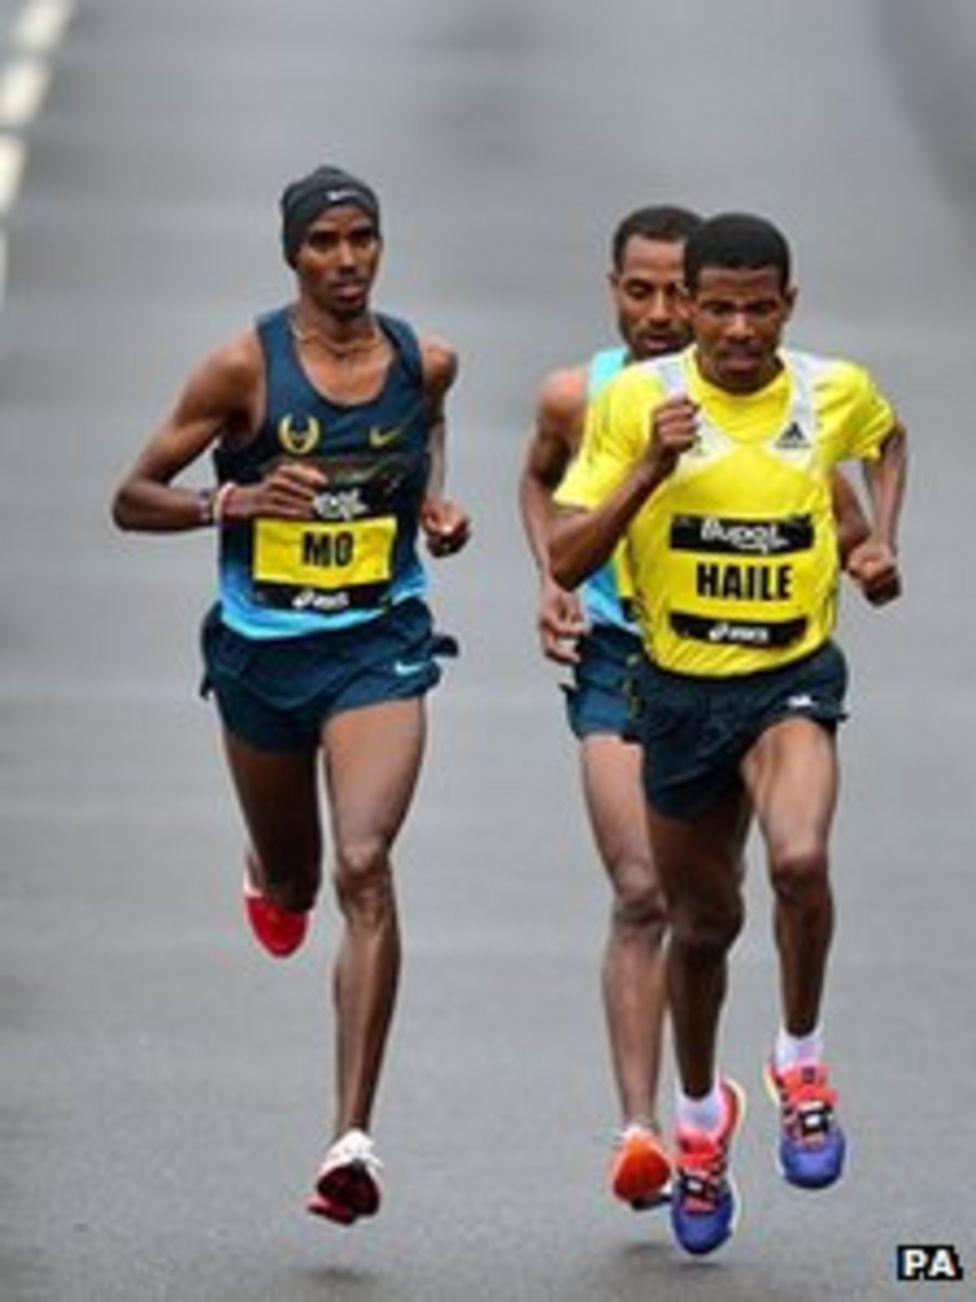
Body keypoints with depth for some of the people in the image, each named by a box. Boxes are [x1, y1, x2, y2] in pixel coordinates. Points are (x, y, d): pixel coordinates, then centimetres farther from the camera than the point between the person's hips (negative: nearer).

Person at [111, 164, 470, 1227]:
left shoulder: (425, 362, -2)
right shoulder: (245, 368, -10)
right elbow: (133, 500, -6)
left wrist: (435, 508, 5)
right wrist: (234, 500, -24)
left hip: (379, 644, 0)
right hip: (262, 649, 0)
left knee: (364, 868, -20)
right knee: (292, 880, 18)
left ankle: (352, 1140, -24)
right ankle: (269, 874, 62)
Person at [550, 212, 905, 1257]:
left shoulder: (837, 392, -4)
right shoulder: (636, 399, -10)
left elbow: (886, 441, 22)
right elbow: (566, 560, -12)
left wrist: (881, 541, 7)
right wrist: (649, 470, -25)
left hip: (796, 675, -1)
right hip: (682, 687, 1)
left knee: (799, 859, -29)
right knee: (702, 923, 13)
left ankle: (802, 1063, -4)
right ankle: (700, 1112, 40)